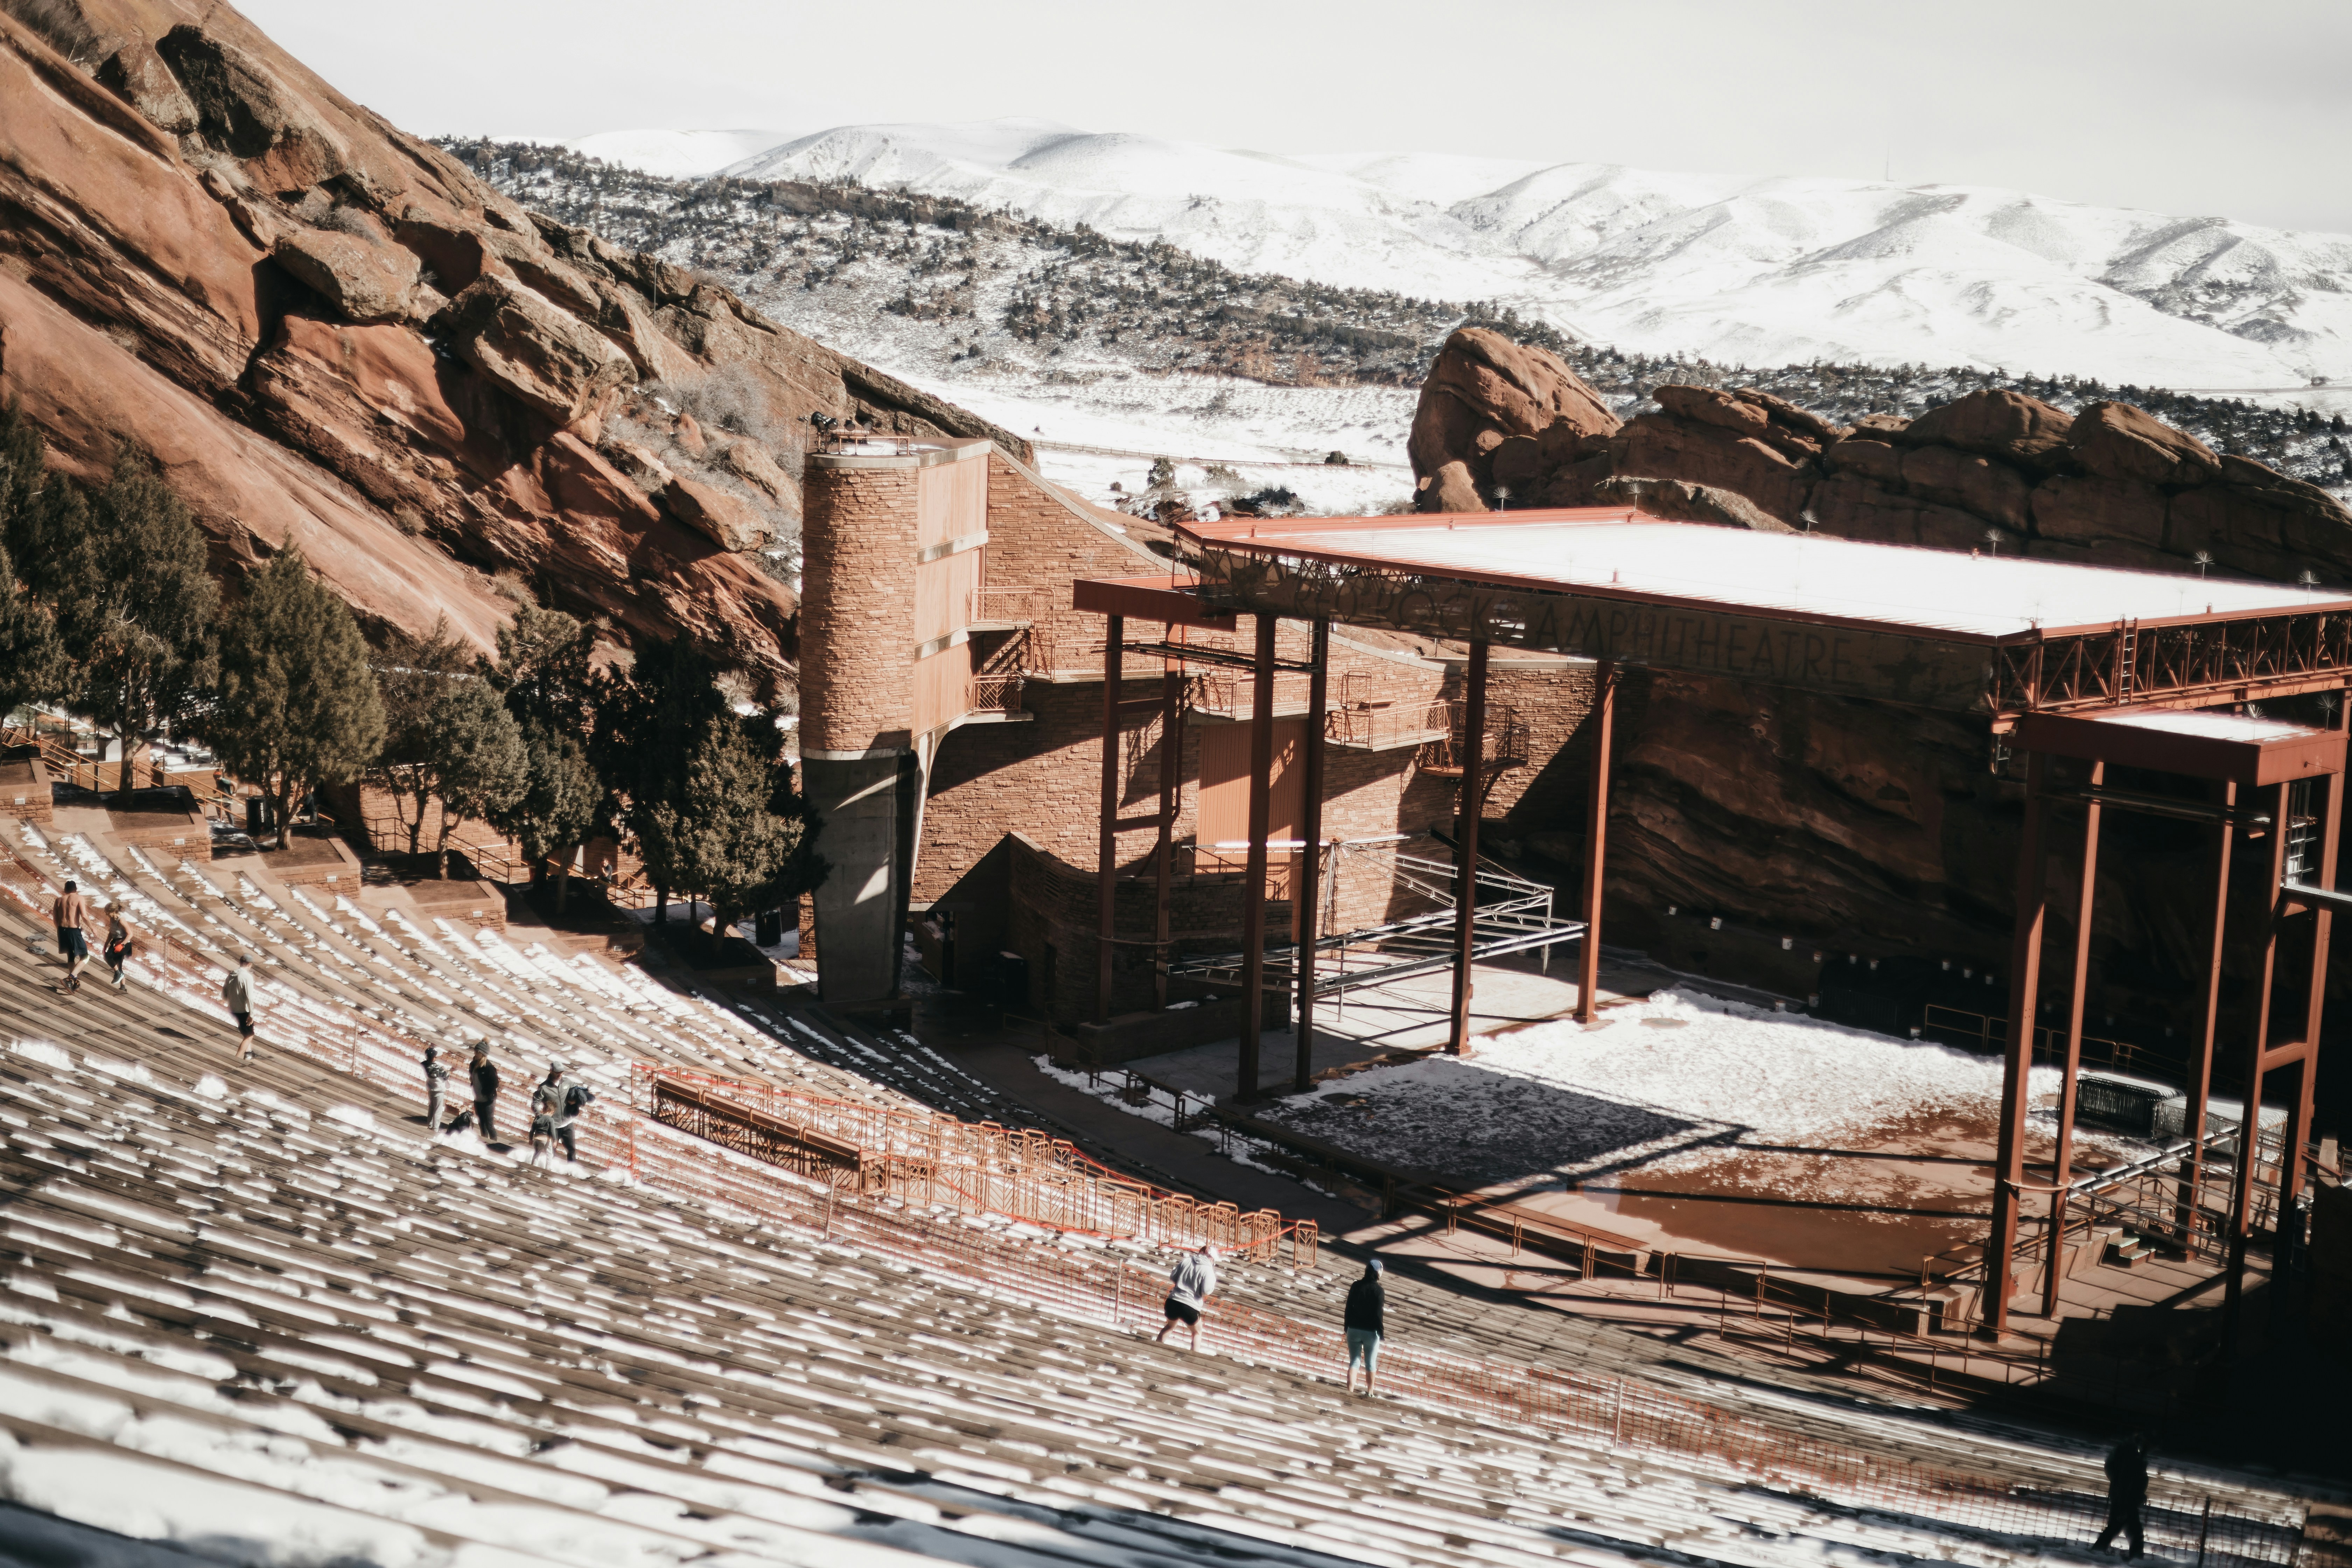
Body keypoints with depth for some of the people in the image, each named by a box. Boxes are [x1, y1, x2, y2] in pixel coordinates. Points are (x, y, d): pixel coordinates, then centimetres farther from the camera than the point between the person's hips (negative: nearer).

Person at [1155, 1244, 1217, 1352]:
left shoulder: (1186, 1261, 7)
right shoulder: (1208, 1270, -6)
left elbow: (1173, 1277, 13)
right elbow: (1207, 1291, -12)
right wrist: (1213, 1279, 5)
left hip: (1173, 1302, 4)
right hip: (1190, 1307, -4)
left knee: (1170, 1326, 33)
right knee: (1197, 1332, 22)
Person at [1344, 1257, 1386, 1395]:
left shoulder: (1356, 1286, -3)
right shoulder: (1379, 1291, -15)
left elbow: (1349, 1308, 2)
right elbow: (1378, 1314, -14)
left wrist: (1348, 1327, 13)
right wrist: (1381, 1332, -3)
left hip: (1354, 1330, 3)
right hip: (1371, 1332, -3)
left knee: (1354, 1362, 10)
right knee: (1371, 1363, 13)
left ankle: (1350, 1391, 4)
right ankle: (1369, 1392, 21)